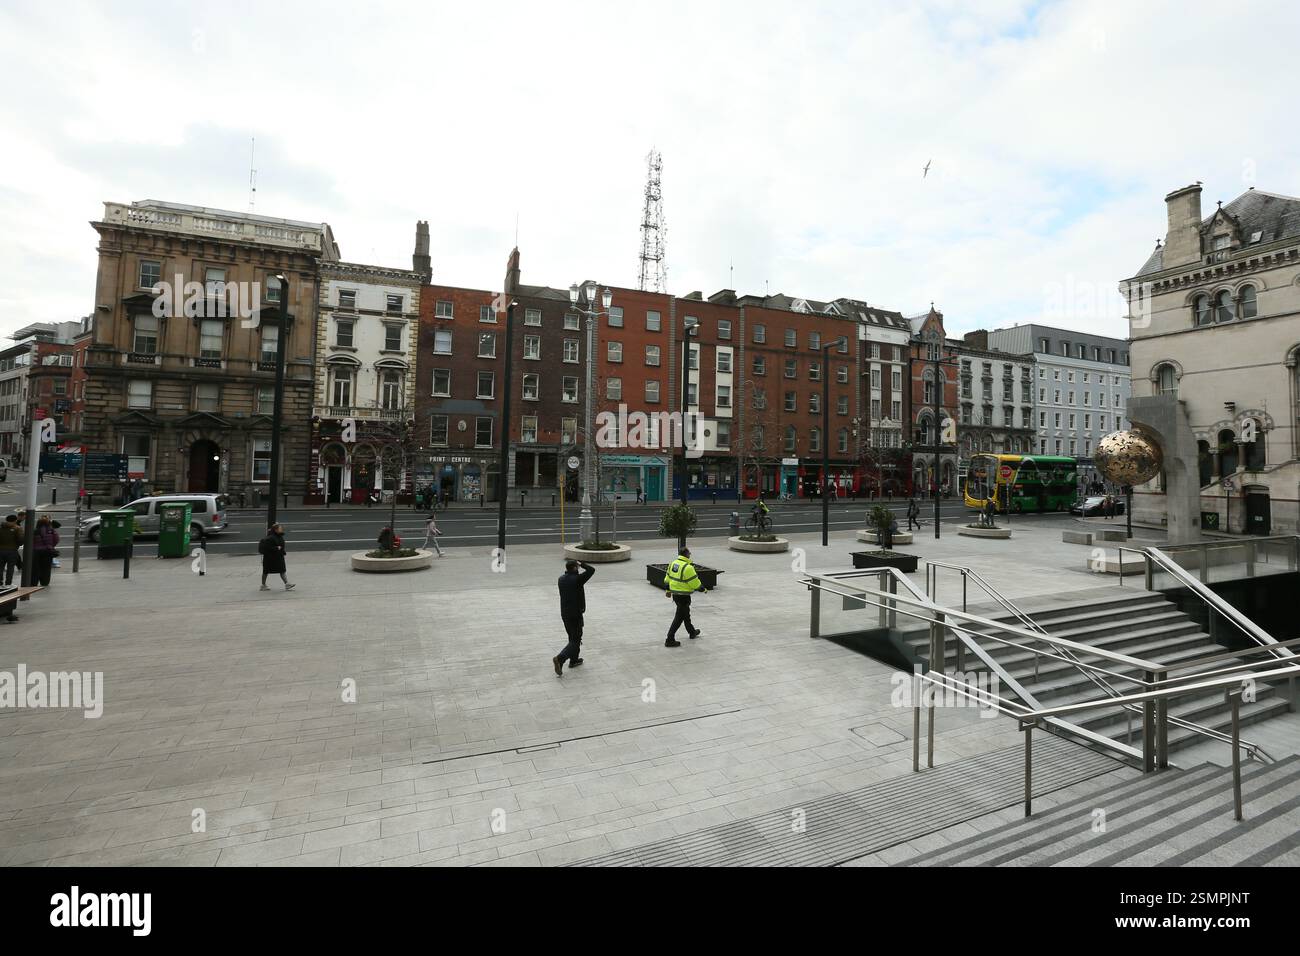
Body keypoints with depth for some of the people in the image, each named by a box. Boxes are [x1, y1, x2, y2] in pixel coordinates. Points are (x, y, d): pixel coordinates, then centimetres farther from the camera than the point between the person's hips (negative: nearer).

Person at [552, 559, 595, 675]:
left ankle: (574, 660, 31)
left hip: (564, 614, 8)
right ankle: (560, 658, -17)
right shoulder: (577, 579, -18)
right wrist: (582, 564, 1)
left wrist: (577, 572, 17)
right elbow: (591, 570, -12)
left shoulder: (561, 579, 2)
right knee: (575, 641, -1)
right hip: (575, 614, -8)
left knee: (573, 637, 23)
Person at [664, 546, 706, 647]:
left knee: (685, 613, 25)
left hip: (674, 594, 9)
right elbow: (695, 583, -18)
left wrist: (668, 590, 23)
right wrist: (704, 589, -1)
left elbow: (667, 578, 12)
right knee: (679, 617, -1)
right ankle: (670, 640, 0)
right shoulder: (687, 567, -23)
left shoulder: (673, 563, 3)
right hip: (683, 596, -9)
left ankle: (692, 632, 44)